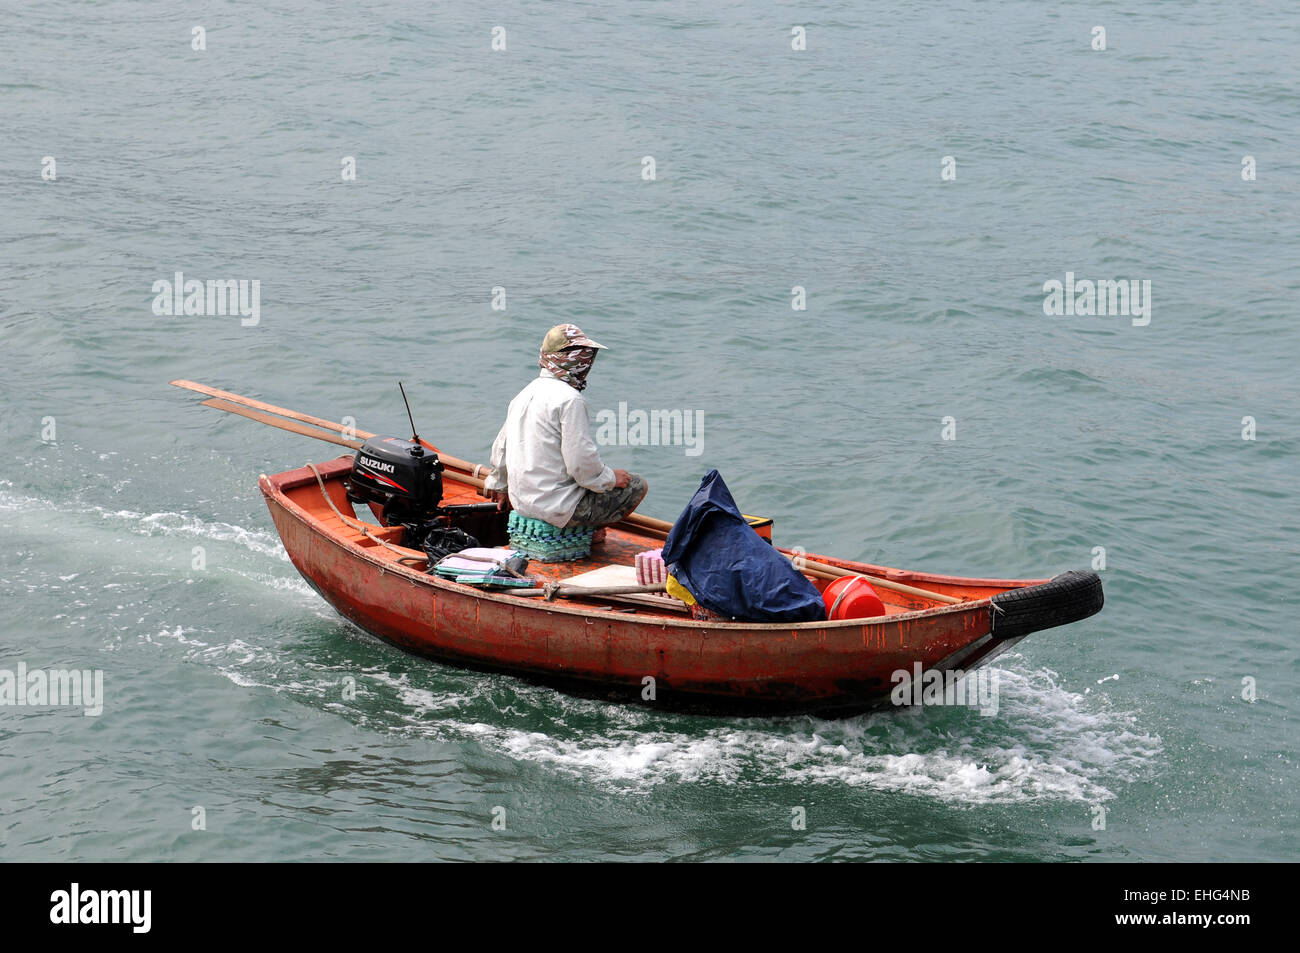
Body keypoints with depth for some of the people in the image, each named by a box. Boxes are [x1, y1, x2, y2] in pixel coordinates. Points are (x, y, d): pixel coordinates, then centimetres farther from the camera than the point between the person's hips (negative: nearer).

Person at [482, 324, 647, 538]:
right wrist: (610, 478, -3)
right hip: (558, 507, -9)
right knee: (637, 486, 5)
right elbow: (581, 463, -22)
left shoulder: (524, 395, 10)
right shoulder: (569, 399, -19)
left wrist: (500, 487, 37)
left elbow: (500, 449, 21)